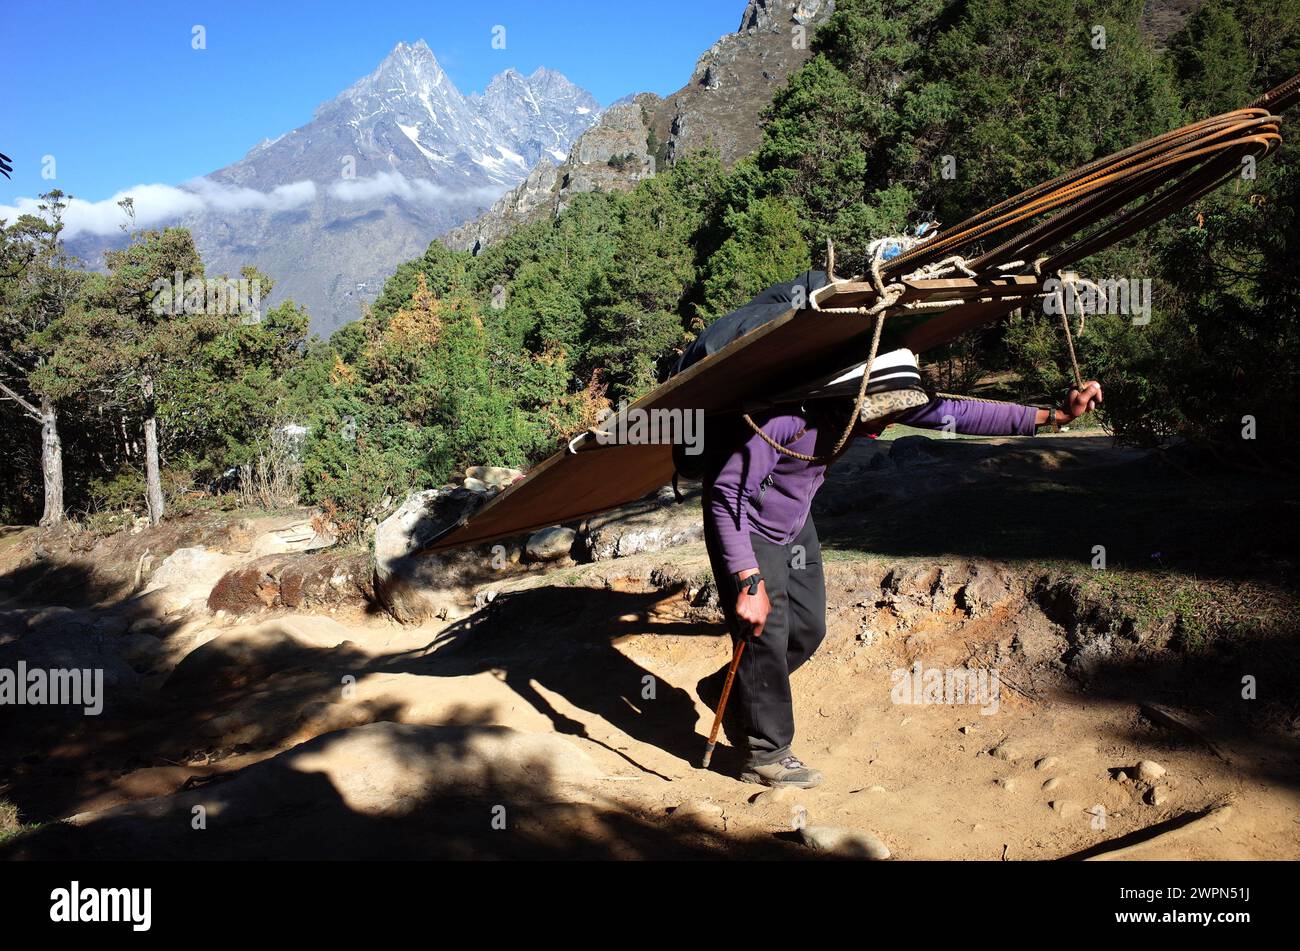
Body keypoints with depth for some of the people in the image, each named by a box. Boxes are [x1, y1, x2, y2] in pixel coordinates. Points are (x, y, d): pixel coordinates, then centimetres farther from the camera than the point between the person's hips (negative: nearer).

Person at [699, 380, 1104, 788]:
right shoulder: (785, 417, -37)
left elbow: (951, 412, -12)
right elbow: (727, 495, -33)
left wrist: (1051, 415, -14)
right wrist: (749, 581, -37)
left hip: (794, 523, 8)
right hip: (746, 525, -8)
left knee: (808, 627, 11)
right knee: (766, 635, -7)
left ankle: (726, 690, 32)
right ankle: (767, 755, 10)